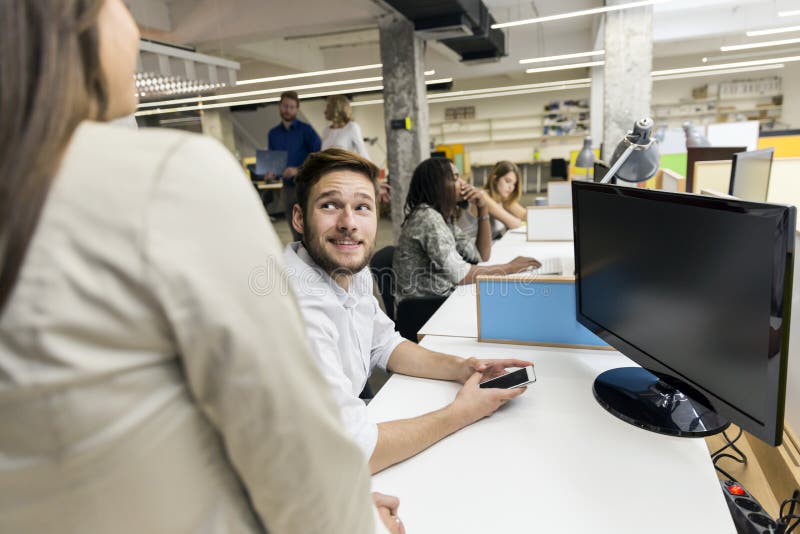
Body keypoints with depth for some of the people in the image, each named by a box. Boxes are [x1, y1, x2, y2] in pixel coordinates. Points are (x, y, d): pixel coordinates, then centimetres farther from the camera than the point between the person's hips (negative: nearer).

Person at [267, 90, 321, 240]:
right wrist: (271, 172, -3)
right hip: (287, 187, 5)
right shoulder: (273, 134, 12)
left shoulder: (305, 129, -2)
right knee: (296, 233, 10)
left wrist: (298, 170, -20)